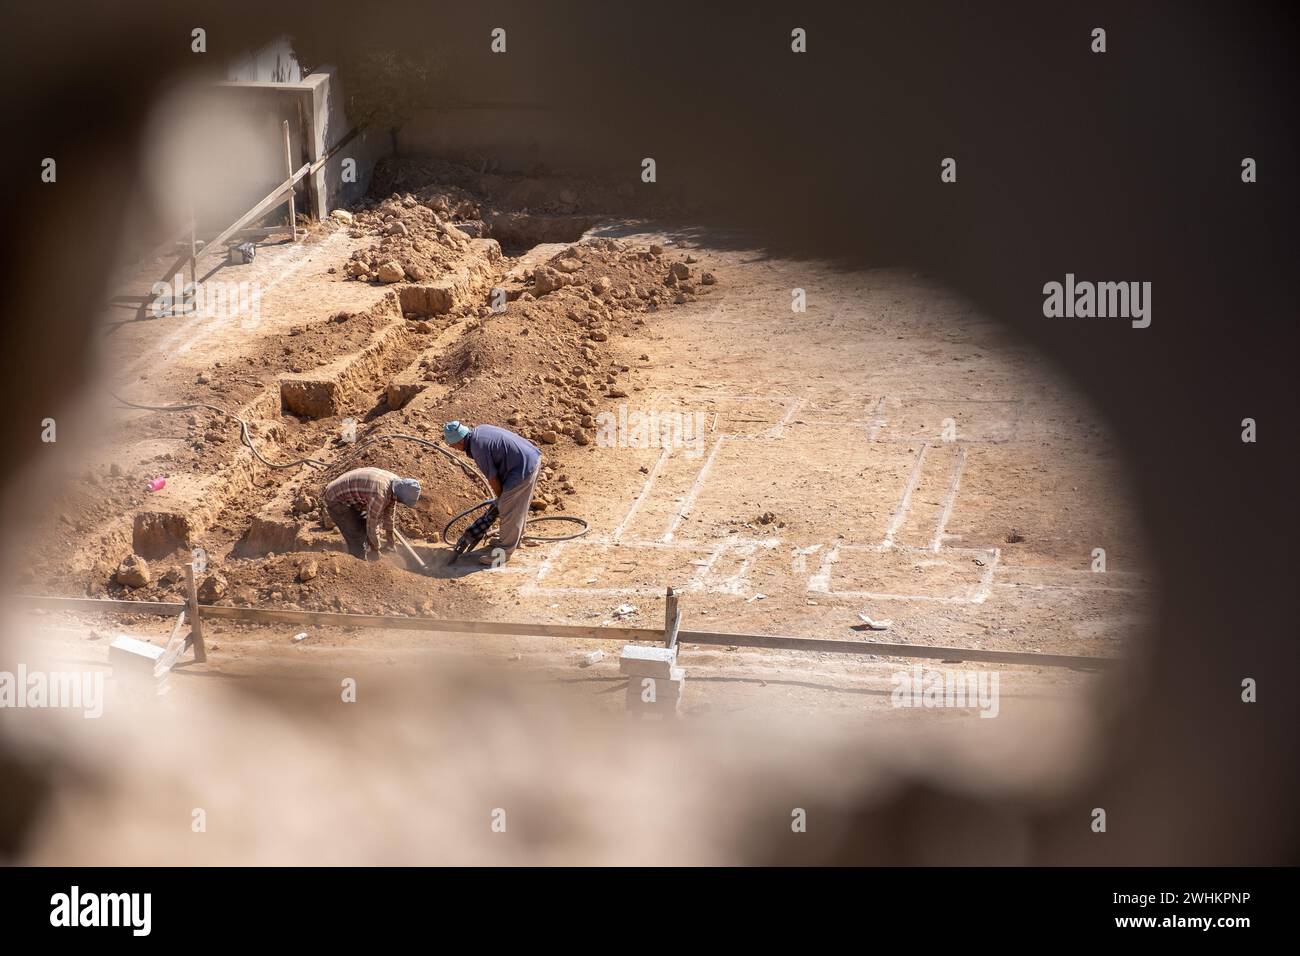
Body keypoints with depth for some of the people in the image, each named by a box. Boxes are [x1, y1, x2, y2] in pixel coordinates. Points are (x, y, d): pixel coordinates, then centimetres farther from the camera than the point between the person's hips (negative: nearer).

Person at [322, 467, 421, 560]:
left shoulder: (396, 482, -8)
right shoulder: (379, 494, -36)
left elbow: (389, 511, 9)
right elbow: (372, 524, -25)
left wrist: (390, 535, 19)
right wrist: (375, 549, -11)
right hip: (336, 499, -9)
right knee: (357, 539, -13)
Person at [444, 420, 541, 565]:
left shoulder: (478, 448, -21)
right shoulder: (479, 430, 7)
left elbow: (493, 478, -12)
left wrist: (500, 497, 6)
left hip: (524, 469, -10)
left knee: (508, 509, 1)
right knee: (518, 504, 27)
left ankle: (503, 552, 10)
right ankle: (516, 536, 46)